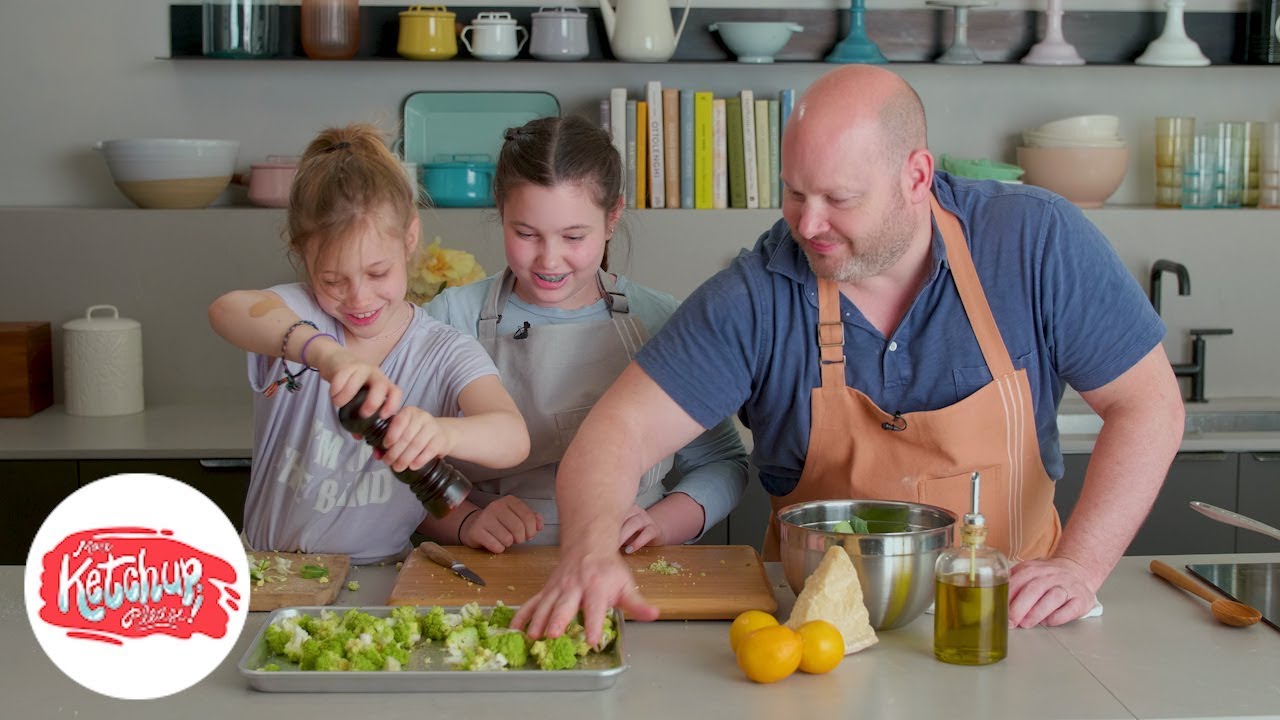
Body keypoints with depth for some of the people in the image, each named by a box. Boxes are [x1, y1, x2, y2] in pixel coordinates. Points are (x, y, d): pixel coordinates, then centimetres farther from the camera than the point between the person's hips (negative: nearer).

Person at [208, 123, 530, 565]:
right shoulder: (298, 319, -4)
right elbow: (227, 311, -28)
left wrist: (439, 432, -45)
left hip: (379, 583, 0)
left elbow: (513, 439, -22)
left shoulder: (446, 355, -5)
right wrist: (326, 354, -48)